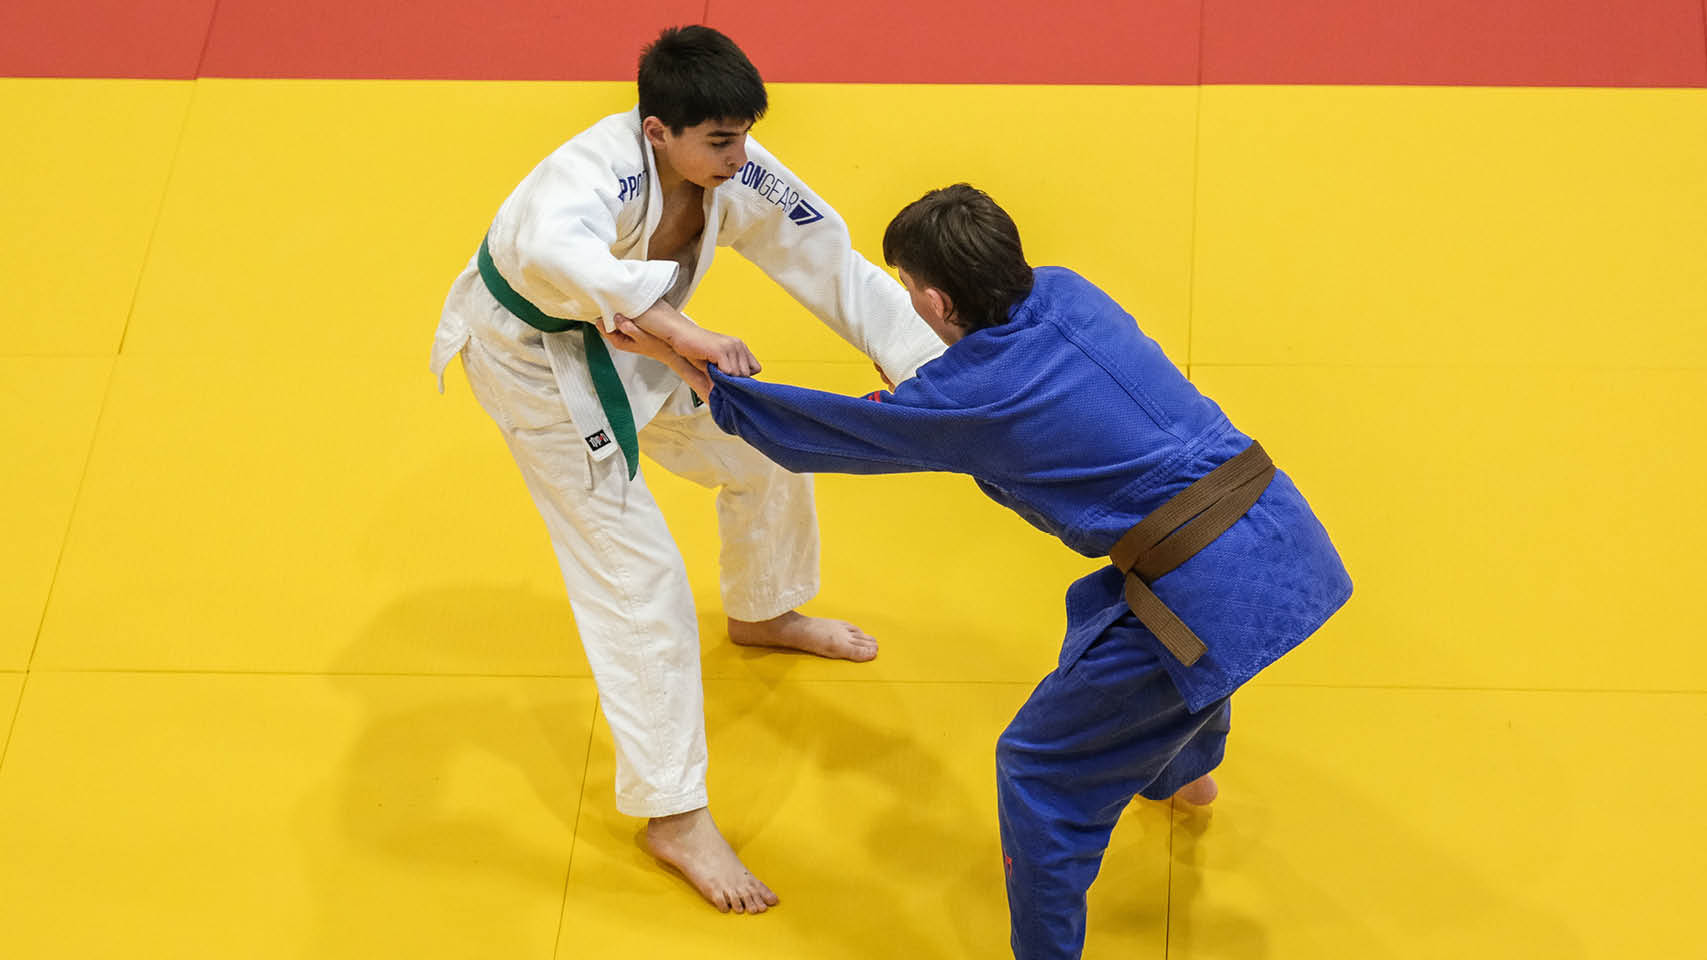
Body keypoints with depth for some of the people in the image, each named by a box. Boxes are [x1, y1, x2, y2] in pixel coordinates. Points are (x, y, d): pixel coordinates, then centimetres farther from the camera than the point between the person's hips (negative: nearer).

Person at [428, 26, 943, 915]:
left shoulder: (739, 180, -18)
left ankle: (760, 614, 50)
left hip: (629, 337, 7)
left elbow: (839, 272, -14)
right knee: (637, 575, -8)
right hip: (536, 356, -7)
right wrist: (679, 329, -69)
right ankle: (673, 817, 3)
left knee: (768, 452, 17)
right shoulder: (600, 169, -39)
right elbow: (553, 251, -62)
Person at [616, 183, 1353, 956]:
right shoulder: (1067, 293, 7)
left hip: (1210, 598, -9)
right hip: (1288, 540, 9)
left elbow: (803, 431, 2)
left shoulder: (968, 398, -10)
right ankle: (1184, 770, 72)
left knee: (1040, 776, 7)